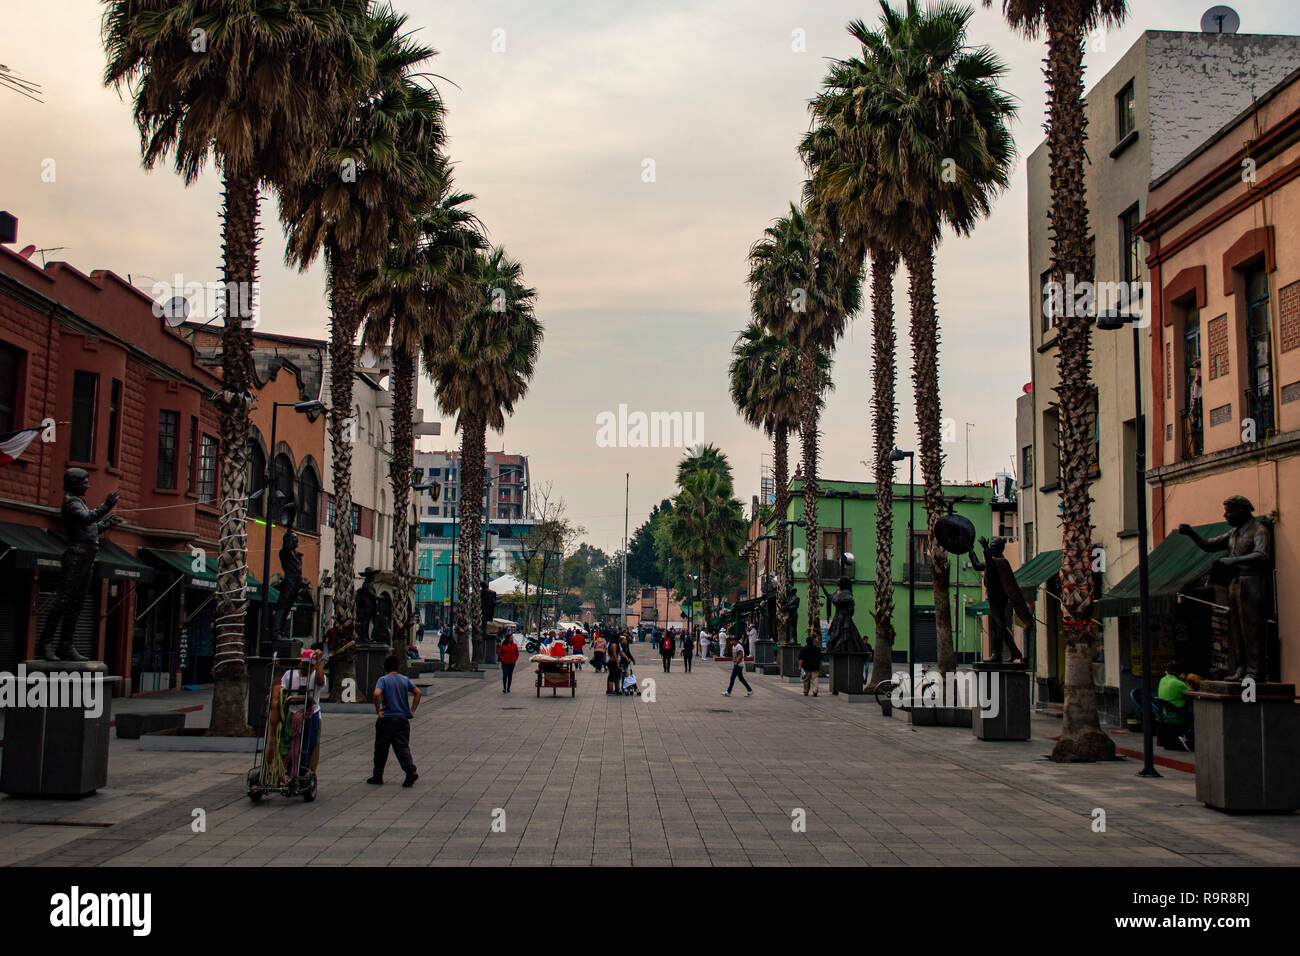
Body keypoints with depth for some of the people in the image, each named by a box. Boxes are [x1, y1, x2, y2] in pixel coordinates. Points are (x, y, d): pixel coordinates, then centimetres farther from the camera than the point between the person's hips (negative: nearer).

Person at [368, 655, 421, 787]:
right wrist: (412, 710, 10)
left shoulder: (383, 680, -5)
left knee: (381, 748, 8)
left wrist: (378, 711, -13)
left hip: (387, 718, -4)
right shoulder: (405, 679, 8)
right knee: (403, 746, 3)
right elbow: (418, 693, 7)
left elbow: (377, 694, -23)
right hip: (403, 718, 4)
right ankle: (411, 771, -15)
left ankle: (377, 776, 16)